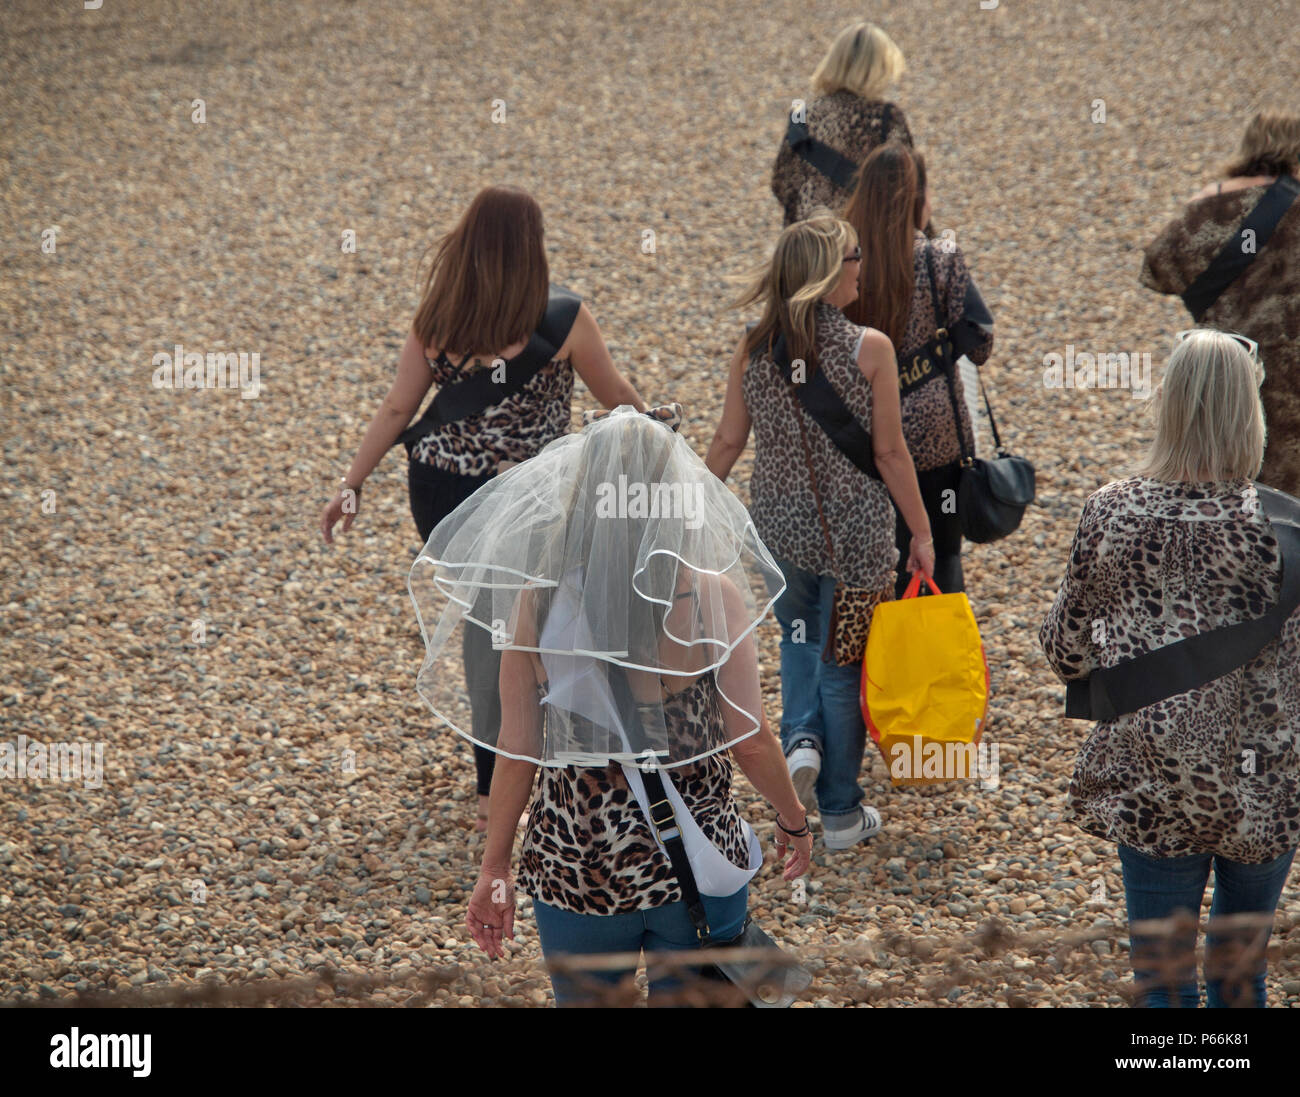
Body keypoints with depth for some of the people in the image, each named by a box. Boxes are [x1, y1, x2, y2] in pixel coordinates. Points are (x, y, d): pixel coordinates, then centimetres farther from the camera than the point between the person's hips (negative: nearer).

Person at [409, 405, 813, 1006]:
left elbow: (517, 748, -5)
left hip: (575, 864, 1)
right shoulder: (713, 596, -14)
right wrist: (794, 821, 9)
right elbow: (751, 740, -9)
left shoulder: (536, 600, -11)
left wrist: (495, 866, 7)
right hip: (697, 865, -1)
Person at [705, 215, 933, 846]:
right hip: (852, 527, -3)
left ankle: (800, 738, 5)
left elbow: (727, 444, 0)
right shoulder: (868, 349, -15)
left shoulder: (753, 348, -5)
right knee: (842, 660, 11)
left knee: (799, 636, 29)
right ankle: (840, 815, 21)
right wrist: (921, 532, -1)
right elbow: (889, 453, -11)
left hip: (779, 521, 3)